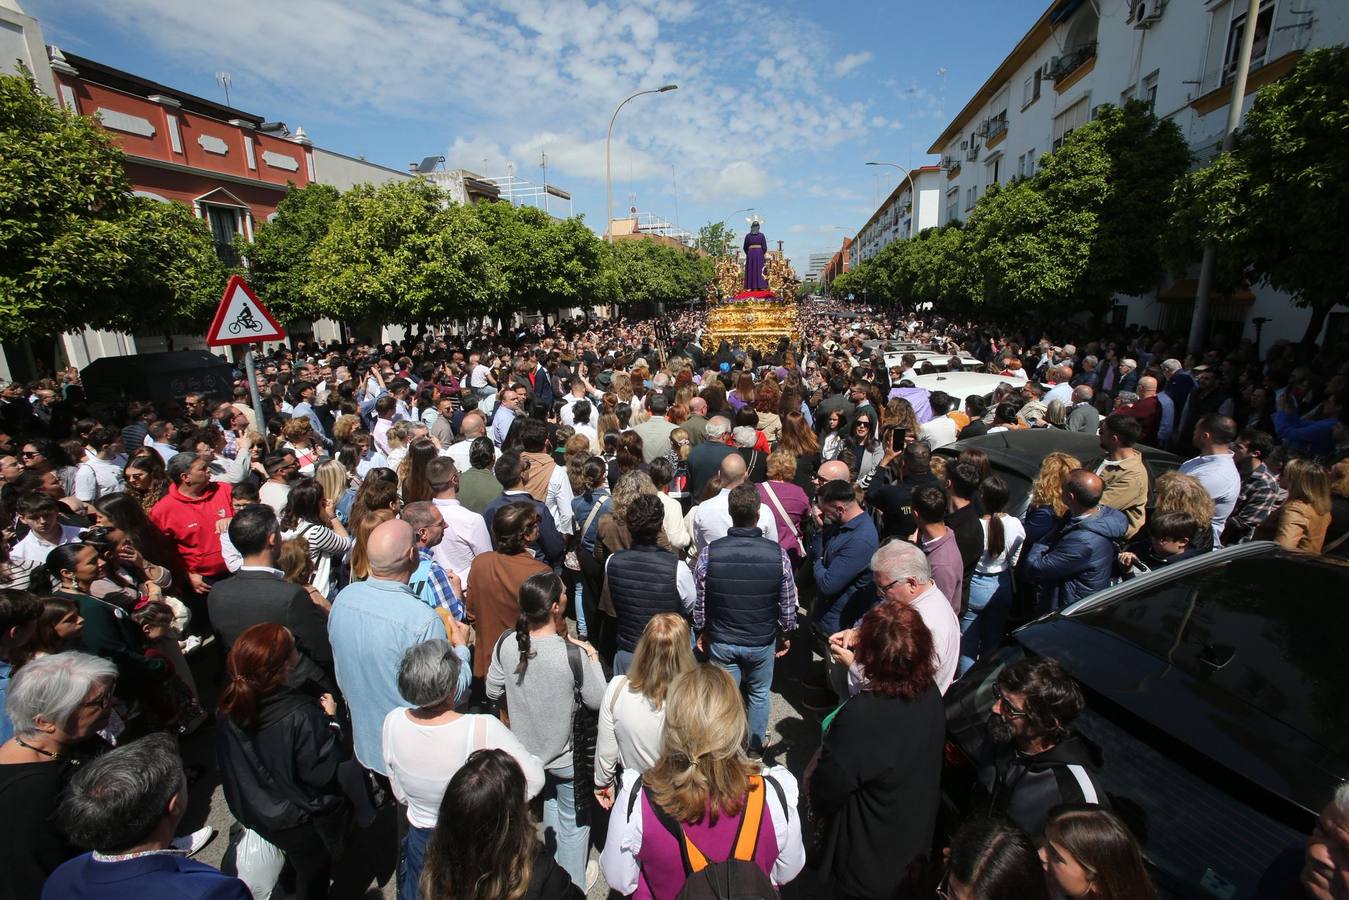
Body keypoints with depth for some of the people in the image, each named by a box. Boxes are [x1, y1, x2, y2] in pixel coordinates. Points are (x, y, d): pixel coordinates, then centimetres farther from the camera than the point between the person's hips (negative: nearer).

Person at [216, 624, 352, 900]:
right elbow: (329, 774, -29)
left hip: (257, 812, 6)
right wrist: (331, 720, -21)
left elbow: (231, 764, 0)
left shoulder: (232, 706, -18)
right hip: (301, 823, -6)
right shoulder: (301, 717, -39)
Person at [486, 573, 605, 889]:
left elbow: (492, 692, -3)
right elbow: (597, 701, -18)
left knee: (551, 800, 33)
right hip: (568, 756, -5)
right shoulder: (574, 654, -33)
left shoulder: (506, 644, -20)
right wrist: (593, 658, -8)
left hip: (528, 751, 5)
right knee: (573, 820, 22)